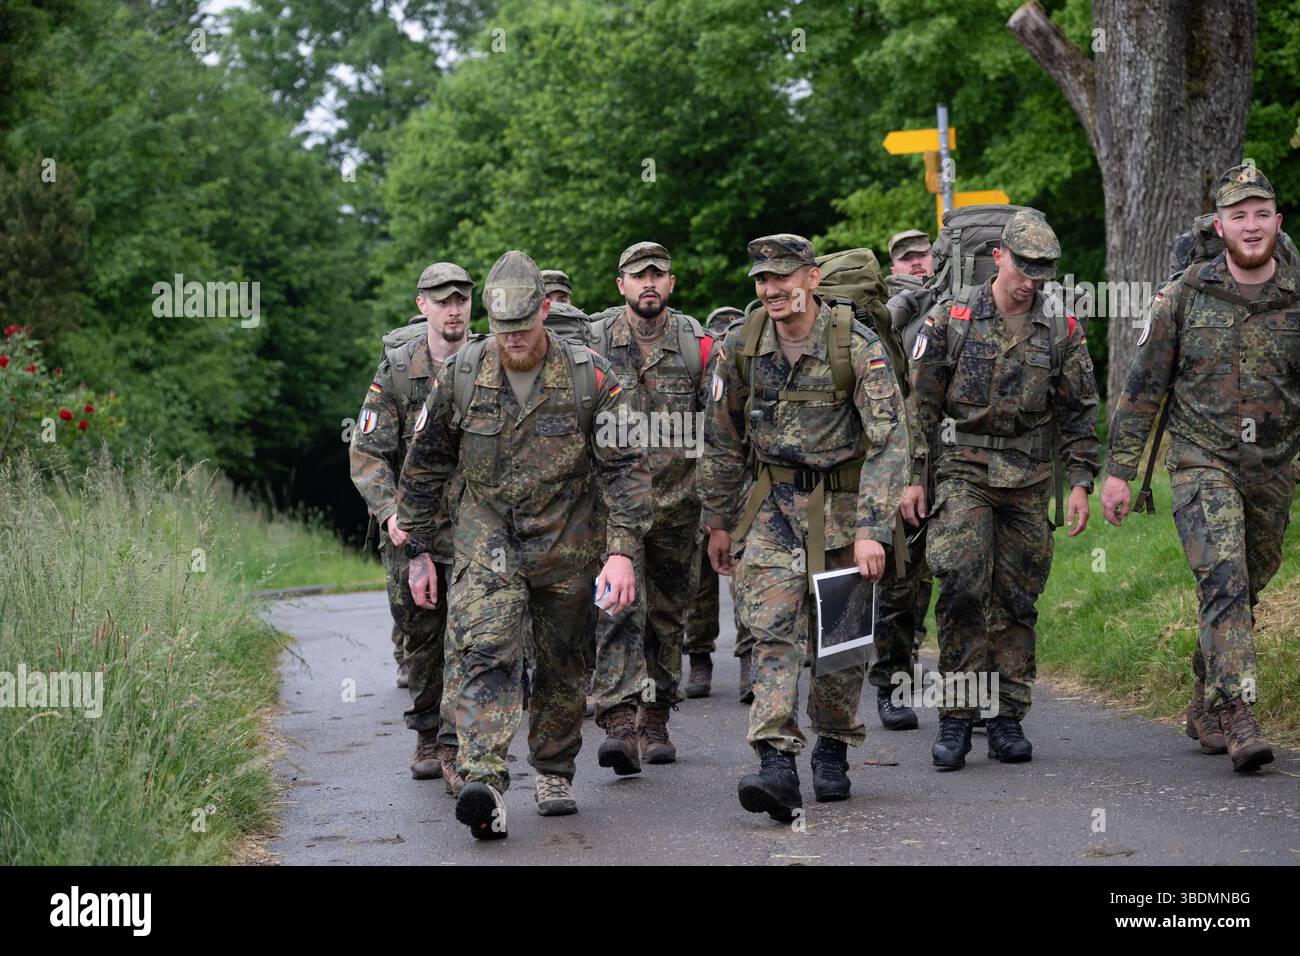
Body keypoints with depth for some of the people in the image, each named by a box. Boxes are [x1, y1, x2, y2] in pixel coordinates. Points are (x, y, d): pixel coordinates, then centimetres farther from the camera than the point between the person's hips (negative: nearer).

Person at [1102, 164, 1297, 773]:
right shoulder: (1186, 295, -2)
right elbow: (1144, 386, 2)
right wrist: (1119, 470, 0)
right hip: (1202, 462, -3)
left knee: (1243, 592, 11)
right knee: (1223, 580, -19)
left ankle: (1206, 709, 28)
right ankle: (1238, 719, -25)